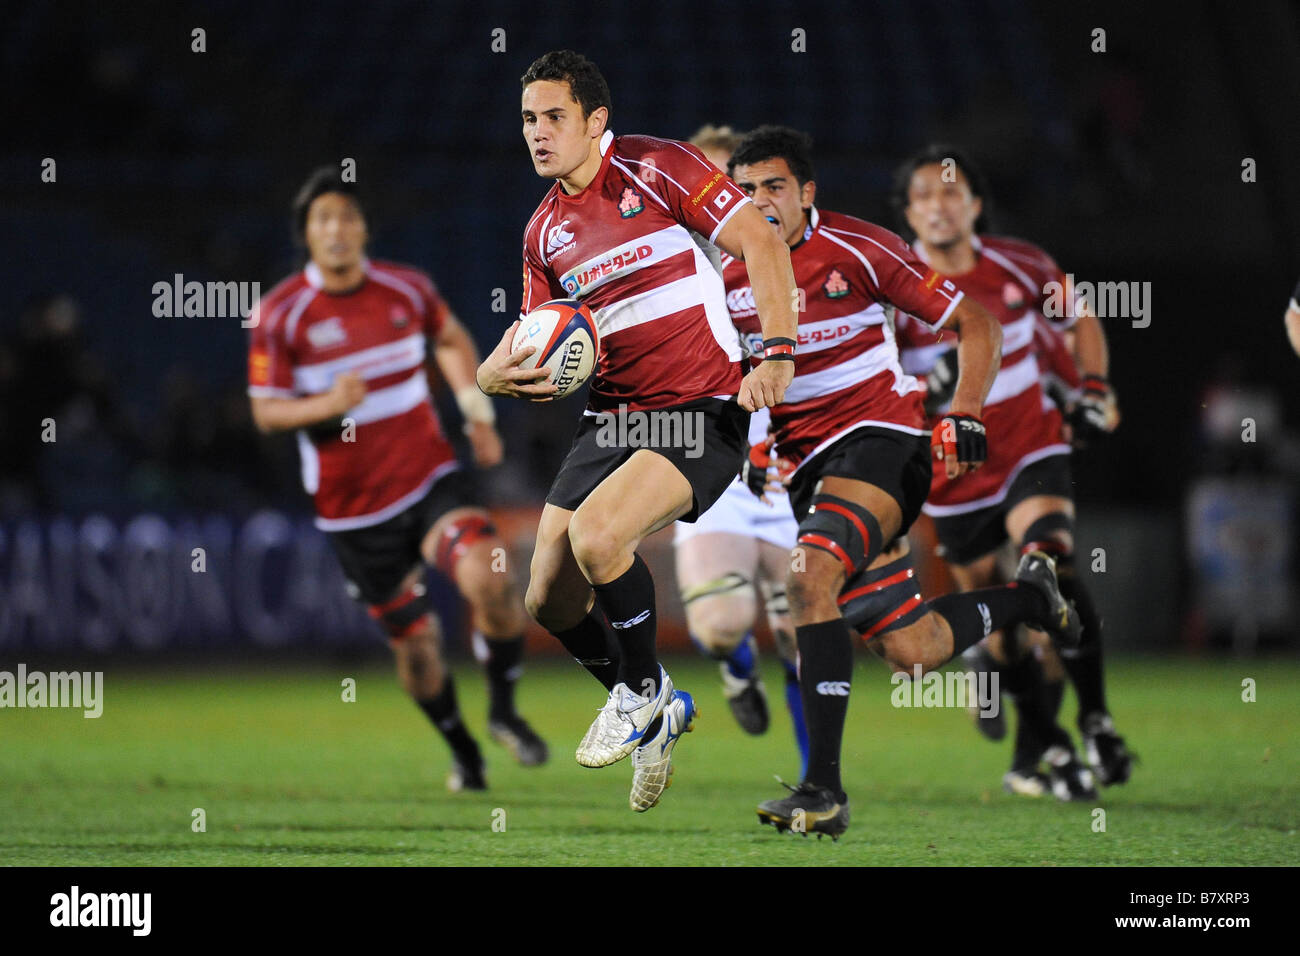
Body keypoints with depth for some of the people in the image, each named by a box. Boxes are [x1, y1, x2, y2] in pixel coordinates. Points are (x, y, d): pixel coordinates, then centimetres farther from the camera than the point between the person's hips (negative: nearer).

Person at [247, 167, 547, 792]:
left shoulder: (405, 288, -1)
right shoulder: (279, 316, -9)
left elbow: (451, 341, 19)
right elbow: (266, 412, -6)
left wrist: (476, 409, 7)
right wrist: (328, 405, -25)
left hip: (429, 477, 1)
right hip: (353, 507, -1)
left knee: (488, 580, -25)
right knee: (414, 641, 3)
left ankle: (503, 708, -1)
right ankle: (462, 752, 29)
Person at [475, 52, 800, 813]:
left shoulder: (655, 168, -9)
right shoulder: (545, 230, 11)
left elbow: (762, 243, -10)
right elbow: (537, 338, 18)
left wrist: (777, 350, -21)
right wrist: (500, 371, -6)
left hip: (702, 410, -7)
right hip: (611, 419, 7)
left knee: (595, 535, -29)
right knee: (550, 601, 1)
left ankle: (643, 691, -3)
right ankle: (654, 714, 26)